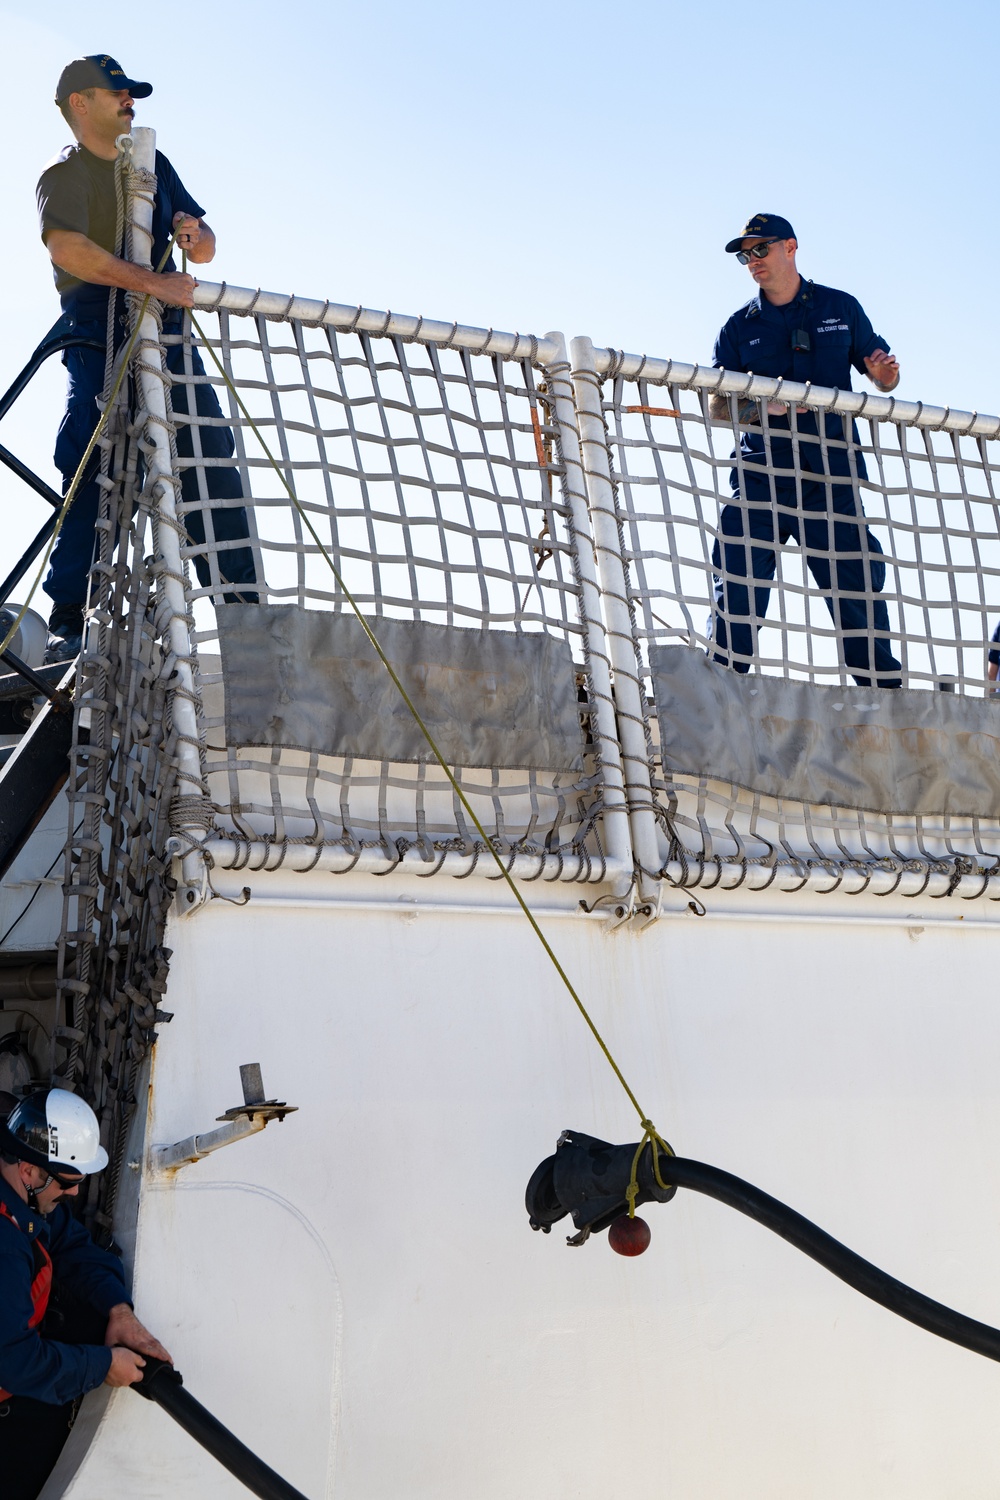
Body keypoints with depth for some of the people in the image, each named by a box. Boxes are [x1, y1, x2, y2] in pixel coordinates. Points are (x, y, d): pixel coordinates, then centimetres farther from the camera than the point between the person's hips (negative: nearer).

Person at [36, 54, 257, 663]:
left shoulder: (152, 163, 21)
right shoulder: (65, 174, -1)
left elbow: (205, 250, 21)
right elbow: (68, 249, -22)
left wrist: (193, 233, -4)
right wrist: (154, 282, -28)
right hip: (99, 337, -6)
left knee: (215, 463, 1)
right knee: (93, 472, -11)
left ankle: (245, 604, 5)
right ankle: (67, 620, -8)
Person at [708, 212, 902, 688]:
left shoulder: (841, 309, 12)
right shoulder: (740, 327, 13)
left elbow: (881, 379, 16)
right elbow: (717, 407, 6)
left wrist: (884, 375, -9)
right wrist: (760, 408, -14)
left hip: (831, 475, -1)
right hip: (761, 475, 1)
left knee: (856, 587, -1)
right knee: (737, 583, -9)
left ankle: (887, 696, 7)